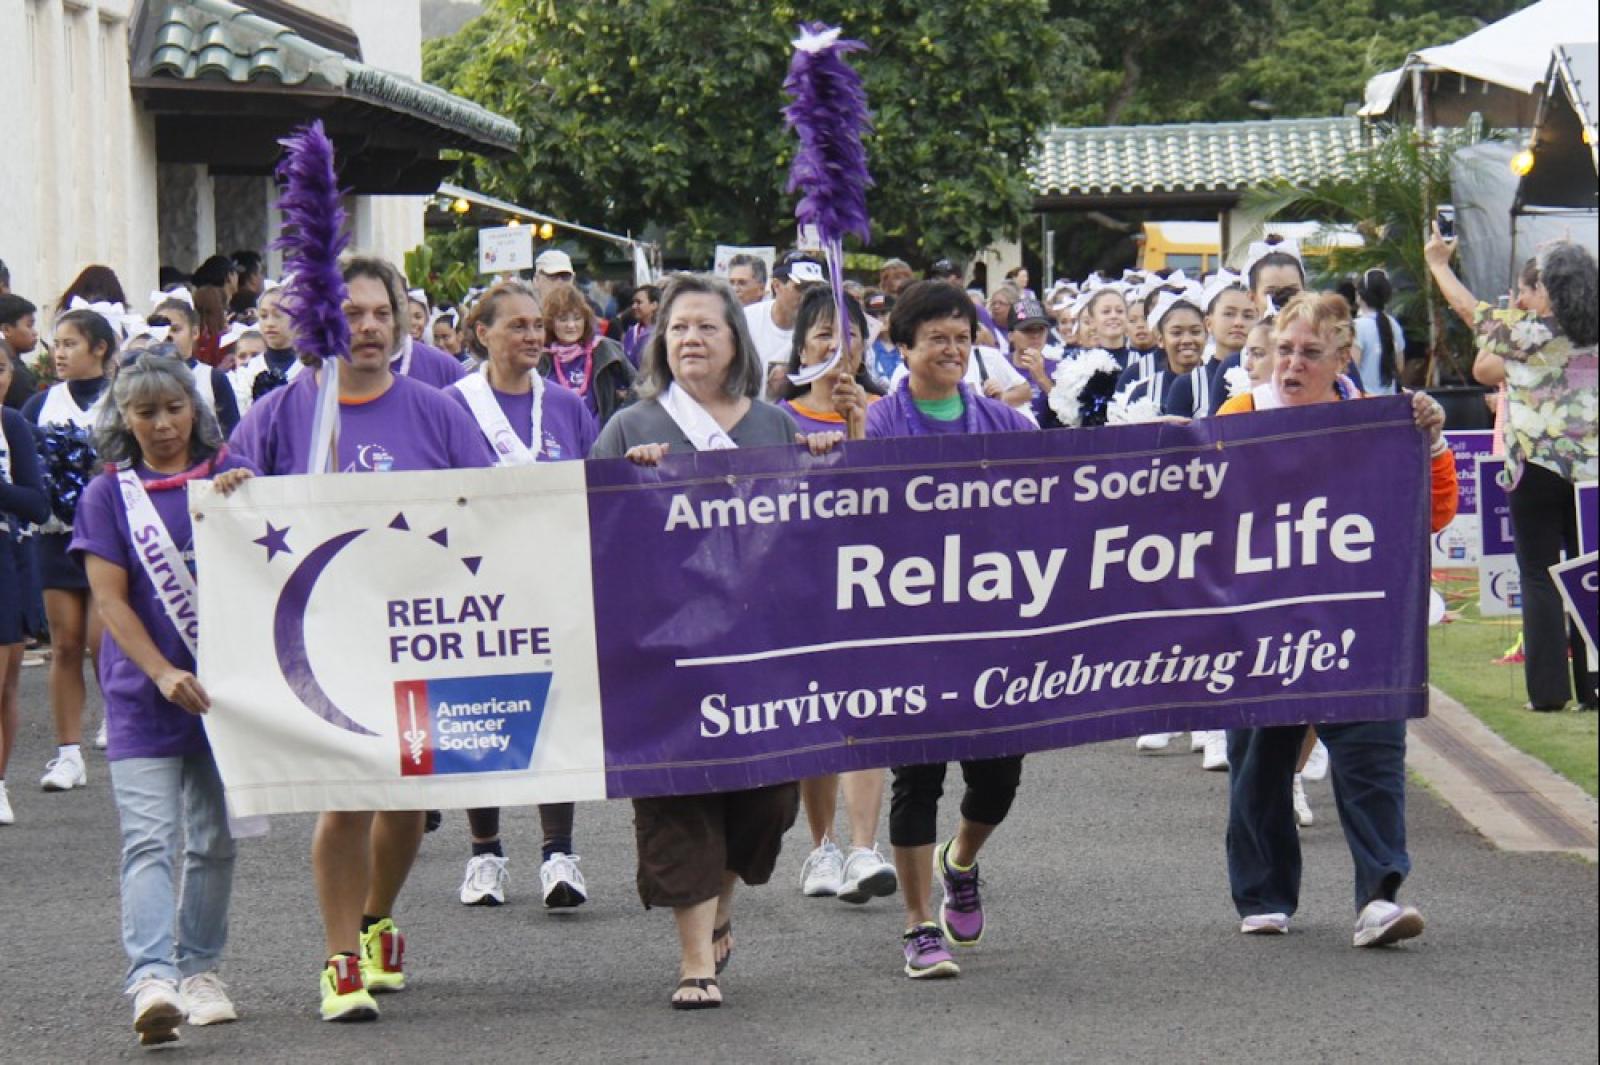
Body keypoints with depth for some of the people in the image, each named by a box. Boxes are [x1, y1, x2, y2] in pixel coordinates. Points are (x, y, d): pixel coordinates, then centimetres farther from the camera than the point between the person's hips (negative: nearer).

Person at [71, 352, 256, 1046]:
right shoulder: (109, 495, 3)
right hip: (143, 691, -2)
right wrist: (163, 673, -15)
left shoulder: (230, 476, 7)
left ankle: (199, 969, 22)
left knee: (215, 840, 9)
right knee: (150, 839, -13)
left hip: (225, 683, 2)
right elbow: (111, 599, -3)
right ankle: (151, 978, -24)